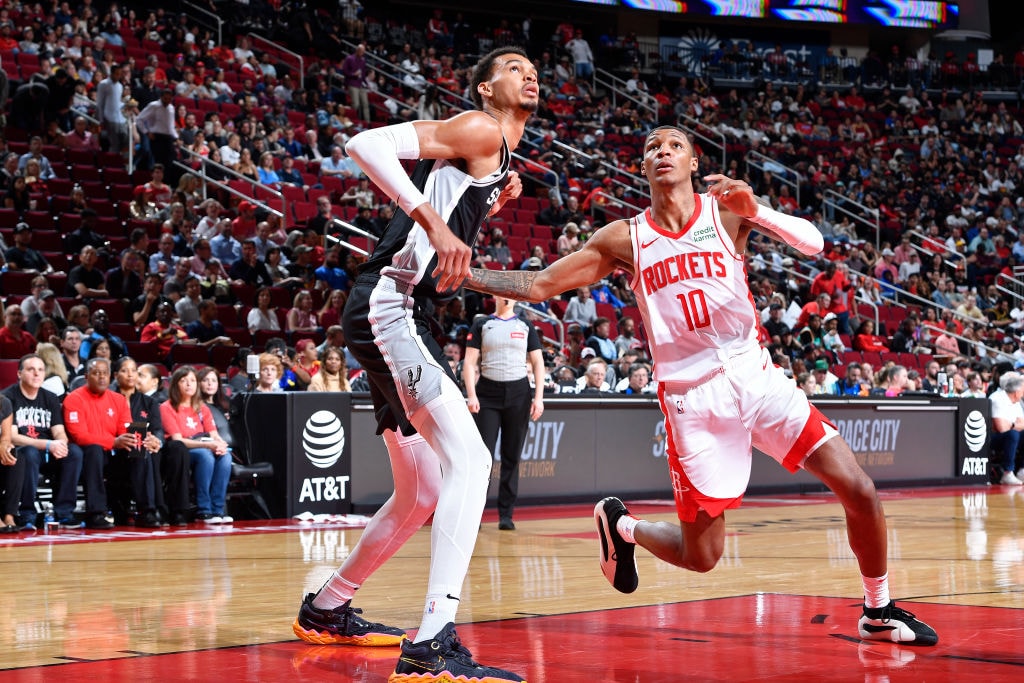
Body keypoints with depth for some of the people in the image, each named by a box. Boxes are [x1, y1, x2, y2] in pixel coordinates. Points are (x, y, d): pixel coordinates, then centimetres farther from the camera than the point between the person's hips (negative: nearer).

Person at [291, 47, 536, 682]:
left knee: (422, 495, 18)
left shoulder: (499, 158, 23)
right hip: (387, 305, -11)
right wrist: (435, 223, -25)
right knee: (469, 458, -22)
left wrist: (493, 204, 16)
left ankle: (326, 610, 34)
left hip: (405, 317, 11)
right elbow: (367, 143, -18)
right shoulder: (479, 130, -5)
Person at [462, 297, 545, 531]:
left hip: (518, 393, 2)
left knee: (512, 457, 4)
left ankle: (506, 514, 9)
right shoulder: (482, 325, 6)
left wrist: (539, 397, -3)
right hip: (487, 393, -1)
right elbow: (469, 362, 1)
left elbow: (538, 364, 7)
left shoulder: (526, 327, 10)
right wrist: (471, 395, -10)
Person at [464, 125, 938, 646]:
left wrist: (754, 210, -29)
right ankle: (620, 525, 31)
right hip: (692, 398, -1)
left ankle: (878, 611, 15)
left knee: (859, 491, -8)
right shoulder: (625, 240, 3)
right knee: (700, 556, 0)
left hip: (756, 377, 1)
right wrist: (465, 273, -5)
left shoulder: (726, 209, 1)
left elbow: (813, 243, -12)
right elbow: (539, 285, 5)